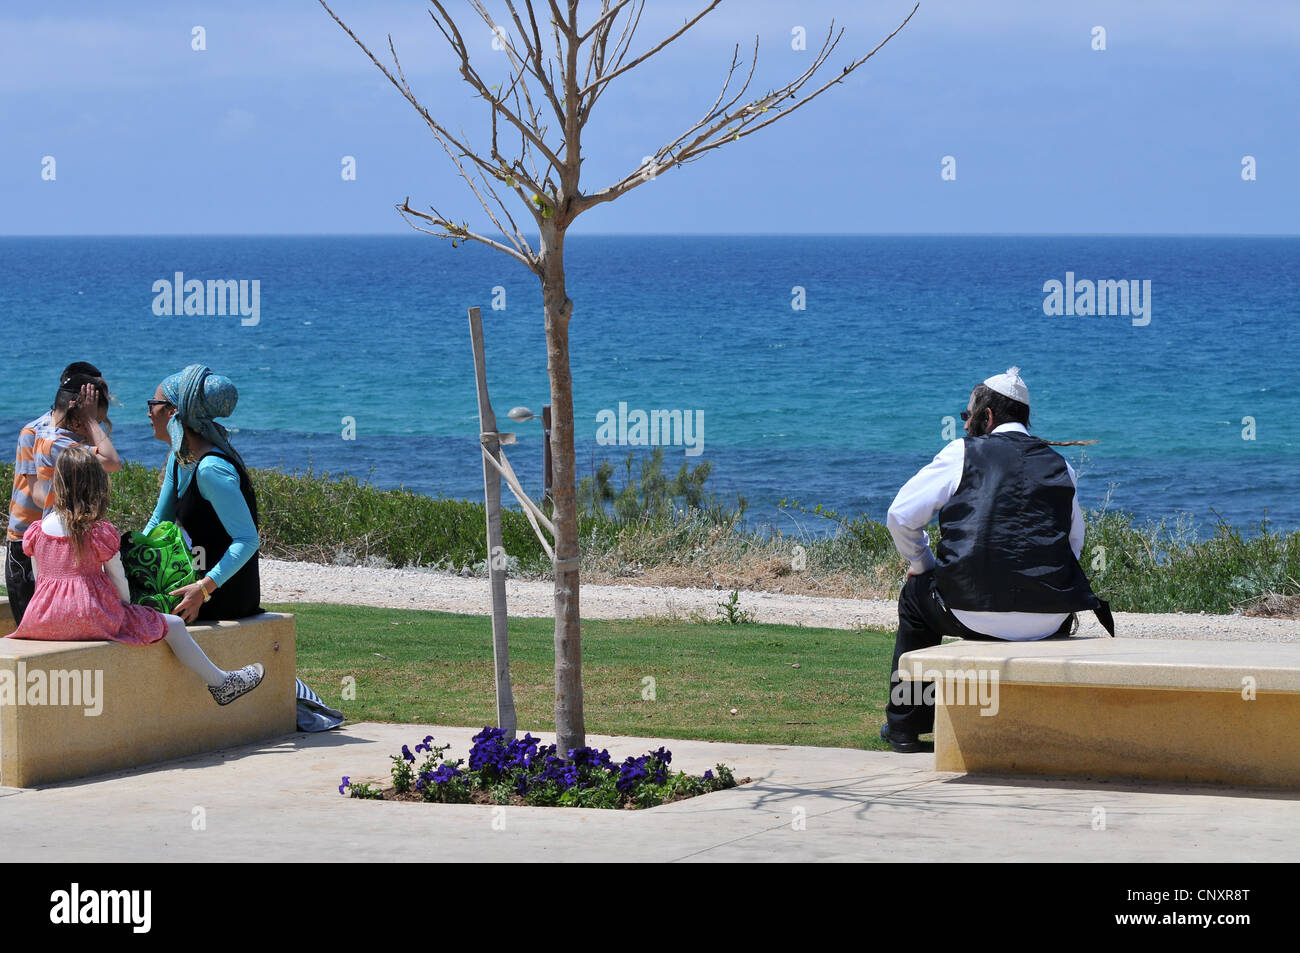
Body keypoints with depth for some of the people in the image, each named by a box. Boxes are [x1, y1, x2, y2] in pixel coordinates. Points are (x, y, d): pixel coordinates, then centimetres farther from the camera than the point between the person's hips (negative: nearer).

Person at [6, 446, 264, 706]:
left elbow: (38, 577, 11)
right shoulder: (100, 533, -12)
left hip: (42, 621, 6)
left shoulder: (37, 531, 2)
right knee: (172, 625, 6)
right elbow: (119, 581, -6)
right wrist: (126, 606, 14)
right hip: (92, 620, -6)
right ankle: (219, 683, 13)